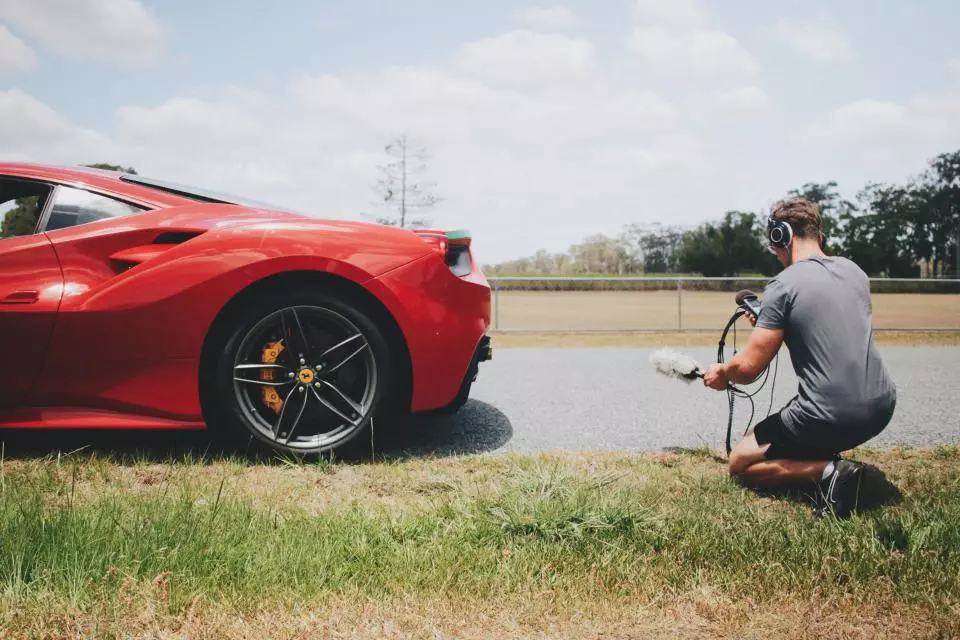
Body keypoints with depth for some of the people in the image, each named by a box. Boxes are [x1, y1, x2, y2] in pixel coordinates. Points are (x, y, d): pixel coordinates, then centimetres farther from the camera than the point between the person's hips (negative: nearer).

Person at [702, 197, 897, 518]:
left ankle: (826, 469, -9)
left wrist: (721, 373, 9)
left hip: (830, 419, -7)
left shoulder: (782, 286, -13)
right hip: (882, 407, 8)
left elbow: (748, 368, -13)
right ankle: (826, 456, 18)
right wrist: (772, 323, 22)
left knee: (739, 464, 12)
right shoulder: (855, 271, 8)